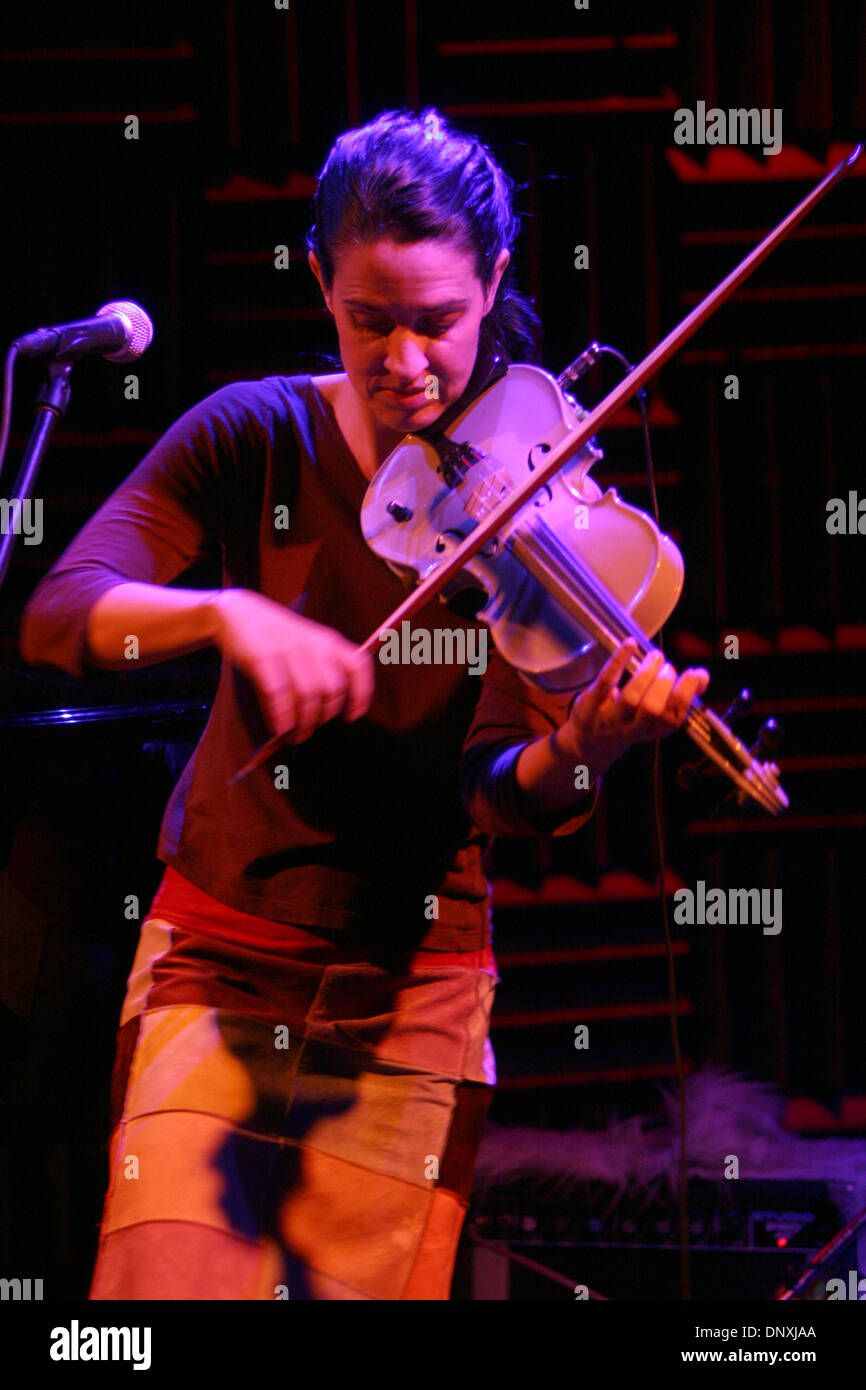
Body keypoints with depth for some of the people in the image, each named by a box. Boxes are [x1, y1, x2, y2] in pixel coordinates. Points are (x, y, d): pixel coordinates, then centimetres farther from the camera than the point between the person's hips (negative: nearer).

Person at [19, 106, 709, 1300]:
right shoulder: (259, 439, -3)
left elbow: (505, 798, -13)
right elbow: (58, 616, -15)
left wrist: (583, 751, -36)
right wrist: (228, 610, -33)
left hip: (415, 989, 0)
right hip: (223, 954, 0)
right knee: (172, 1277, -13)